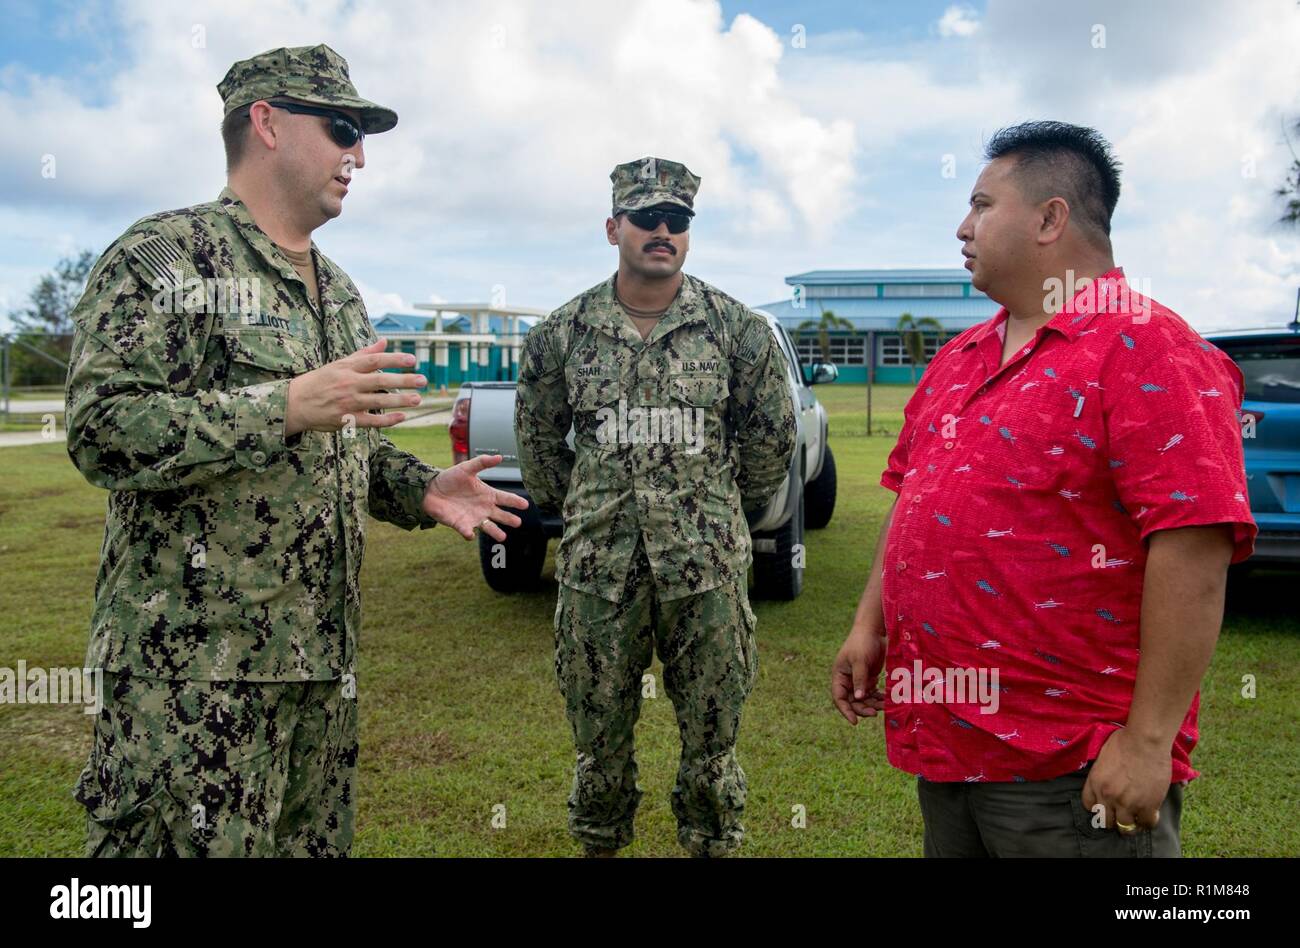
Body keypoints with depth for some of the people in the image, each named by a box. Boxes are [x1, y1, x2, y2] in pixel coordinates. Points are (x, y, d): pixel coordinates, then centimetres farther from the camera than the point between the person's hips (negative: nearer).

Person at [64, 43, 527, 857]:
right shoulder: (164, 256, -7)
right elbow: (102, 430, -17)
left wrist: (419, 490, 7)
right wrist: (286, 407, -25)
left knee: (317, 840, 14)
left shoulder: (338, 291, 18)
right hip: (196, 660, -7)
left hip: (323, 653, 8)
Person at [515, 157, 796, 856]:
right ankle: (599, 845, 33)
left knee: (711, 743, 9)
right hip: (597, 569, 1)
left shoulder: (736, 328, 1)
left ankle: (713, 845, 29)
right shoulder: (563, 332, 3)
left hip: (707, 567, 0)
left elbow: (772, 434, 11)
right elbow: (538, 437, 16)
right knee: (600, 744, 12)